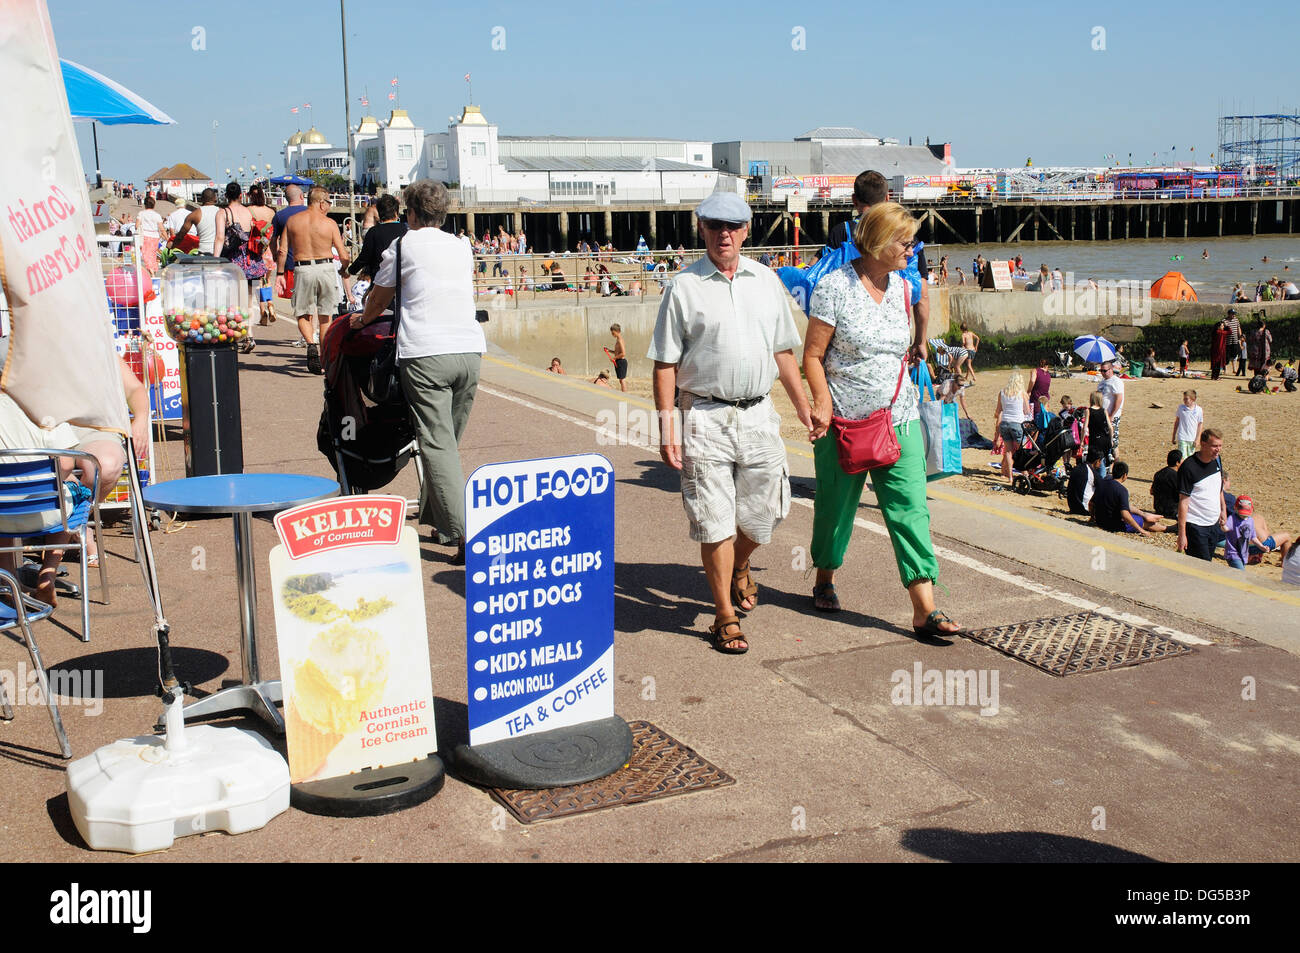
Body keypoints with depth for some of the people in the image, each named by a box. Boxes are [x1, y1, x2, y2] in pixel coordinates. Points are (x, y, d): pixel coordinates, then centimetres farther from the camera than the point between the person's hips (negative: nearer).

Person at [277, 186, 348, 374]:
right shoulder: (329, 223, -2)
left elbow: (283, 251, 2)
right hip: (326, 268, -1)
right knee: (325, 316, 11)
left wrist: (279, 273, 10)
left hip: (303, 270, 1)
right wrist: (343, 269, 17)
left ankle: (310, 344, -16)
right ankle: (323, 360, 16)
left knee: (303, 314, 12)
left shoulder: (292, 221, 4)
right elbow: (343, 256, -3)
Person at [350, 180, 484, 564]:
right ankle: (435, 516, 28)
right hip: (470, 349, 5)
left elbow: (378, 298, 20)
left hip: (425, 354, -5)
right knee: (449, 442, 17)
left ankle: (465, 535, -18)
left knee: (437, 446, -8)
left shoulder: (402, 245, 7)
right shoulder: (462, 248, 20)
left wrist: (364, 318, 44)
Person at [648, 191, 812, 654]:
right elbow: (665, 363, -2)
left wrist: (803, 405, 15)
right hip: (704, 416, -4)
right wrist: (666, 425, -8)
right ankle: (725, 616, 10)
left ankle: (739, 569, 43)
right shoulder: (684, 287, -2)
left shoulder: (766, 281, 10)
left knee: (761, 513, 10)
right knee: (714, 522, -3)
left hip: (758, 413, 4)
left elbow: (782, 351, 18)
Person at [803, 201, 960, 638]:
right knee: (835, 504, 11)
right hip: (844, 421, -4)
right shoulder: (834, 286, -9)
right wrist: (823, 403, -19)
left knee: (911, 507, -4)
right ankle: (825, 580, 36)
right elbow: (813, 355, -9)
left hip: (899, 419, 4)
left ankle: (925, 609, -5)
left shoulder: (902, 287, 9)